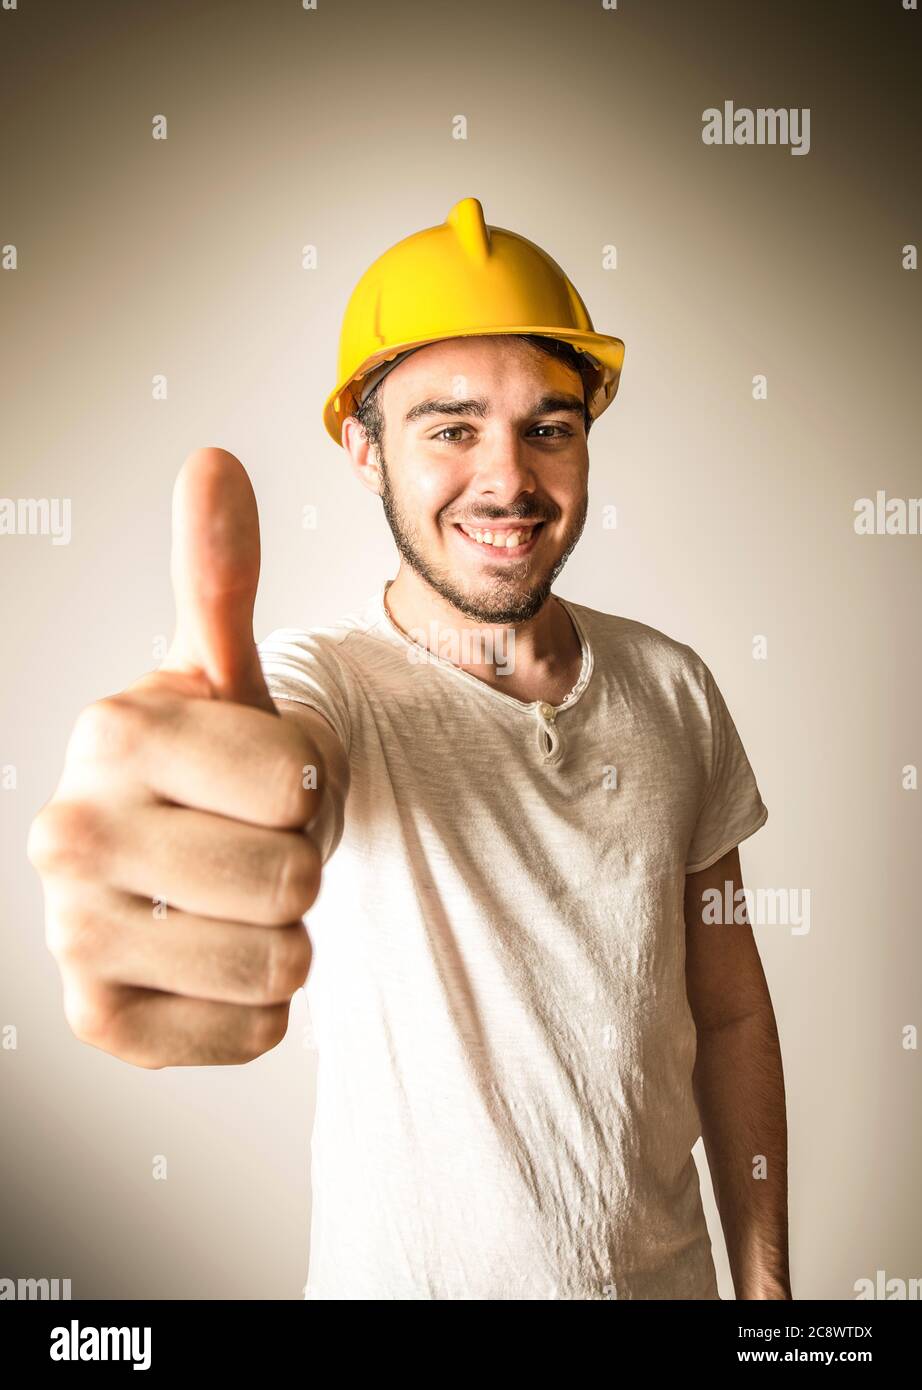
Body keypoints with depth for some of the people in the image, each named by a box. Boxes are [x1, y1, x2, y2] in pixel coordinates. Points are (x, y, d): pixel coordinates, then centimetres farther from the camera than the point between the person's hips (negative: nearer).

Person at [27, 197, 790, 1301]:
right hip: (409, 1270, -2)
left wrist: (766, 1278, 2)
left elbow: (729, 1010, -2)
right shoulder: (324, 680, -20)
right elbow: (285, 752, -45)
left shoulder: (671, 684, -8)